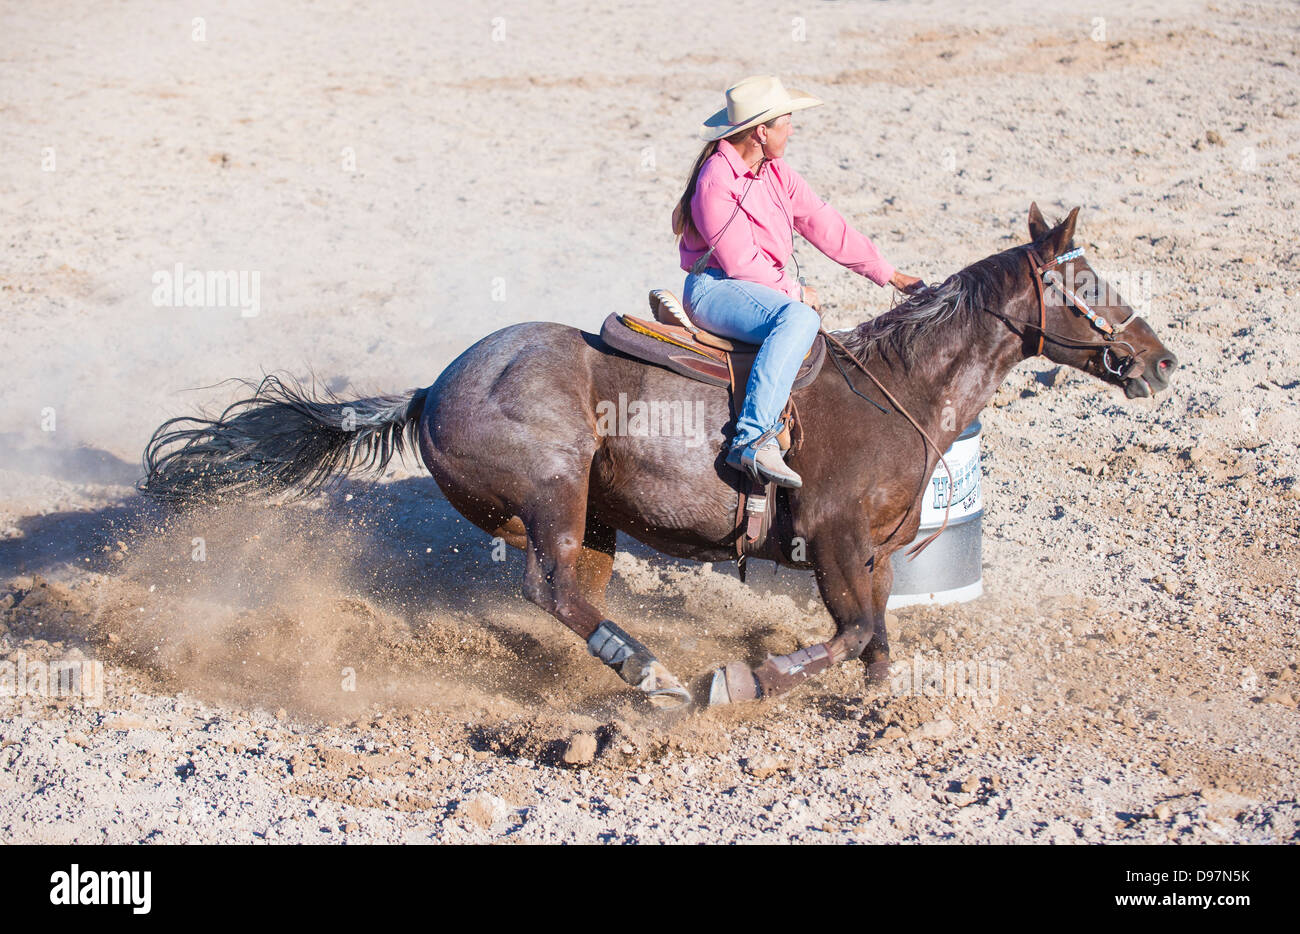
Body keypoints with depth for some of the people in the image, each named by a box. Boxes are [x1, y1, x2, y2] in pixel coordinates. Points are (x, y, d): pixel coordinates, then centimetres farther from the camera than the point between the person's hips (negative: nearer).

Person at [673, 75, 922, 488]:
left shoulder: (776, 173, 10)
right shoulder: (717, 181, -17)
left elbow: (826, 225, 12)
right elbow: (741, 262, -19)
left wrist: (889, 274, 12)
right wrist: (795, 291, -9)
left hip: (763, 286, 10)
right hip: (715, 288, -10)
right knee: (799, 319, -34)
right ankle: (753, 440, -46)